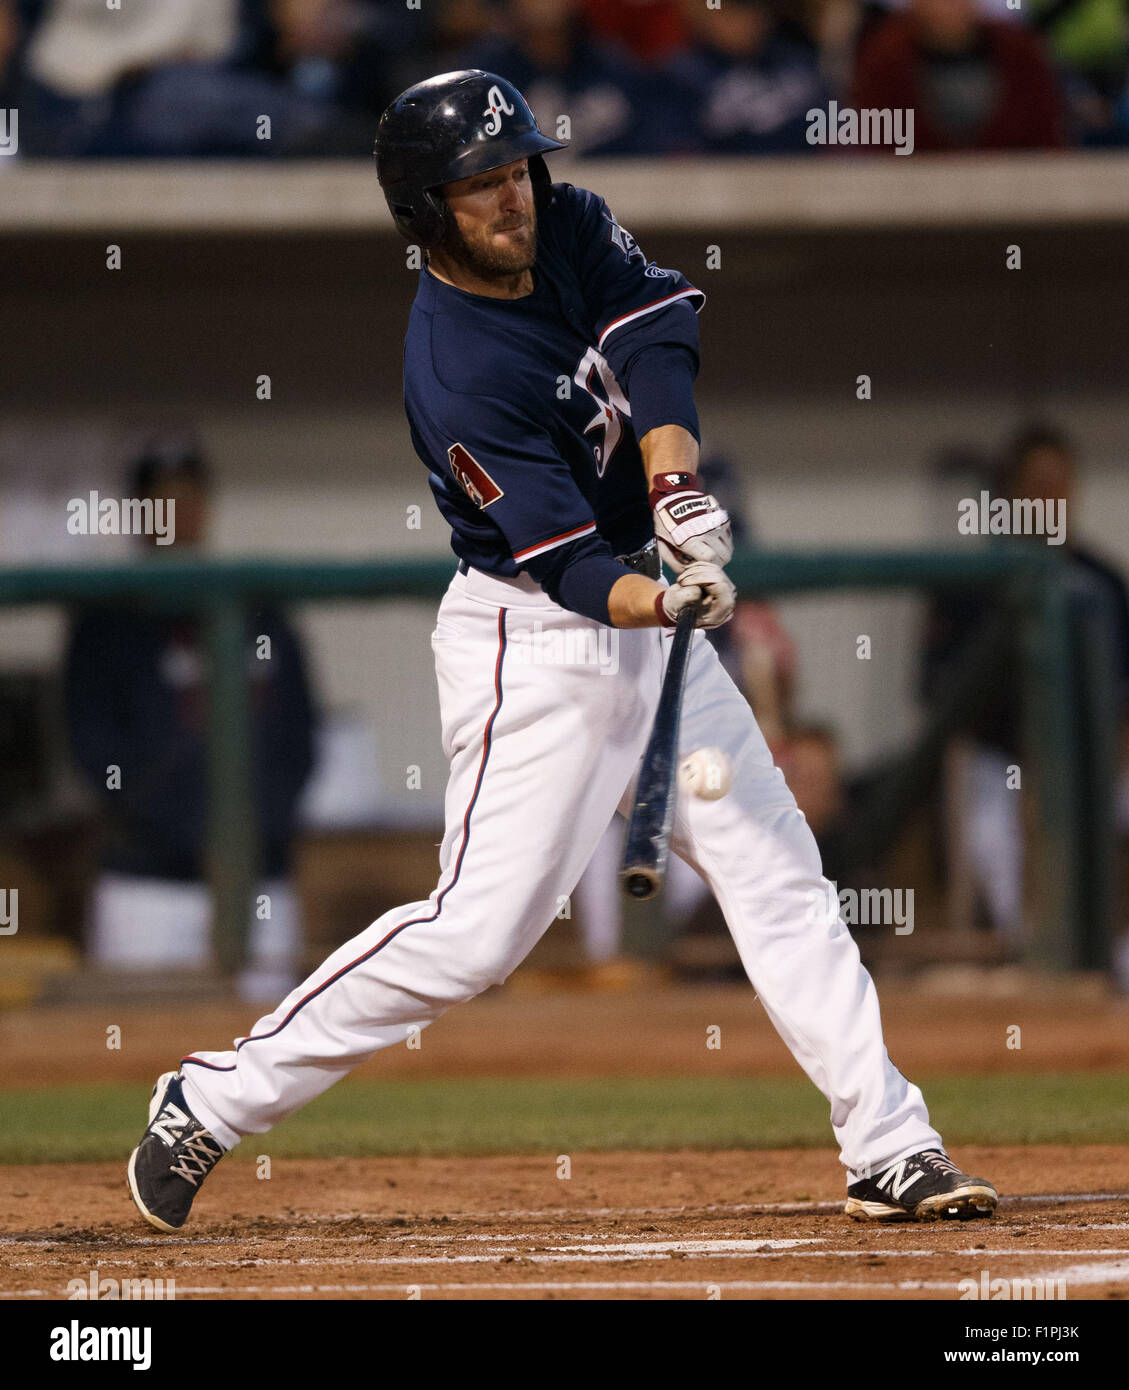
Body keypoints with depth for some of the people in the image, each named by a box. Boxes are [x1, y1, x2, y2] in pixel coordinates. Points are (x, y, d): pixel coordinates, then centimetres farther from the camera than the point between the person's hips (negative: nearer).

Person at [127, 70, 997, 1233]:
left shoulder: (575, 232, -2)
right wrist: (663, 601, -46)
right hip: (534, 646, -8)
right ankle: (211, 1102, -2)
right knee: (479, 931, -12)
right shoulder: (454, 376, -24)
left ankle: (888, 1148, 9)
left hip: (651, 623, 8)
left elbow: (657, 342, -16)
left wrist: (676, 486, -32)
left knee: (777, 876, 6)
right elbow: (572, 568, -27)